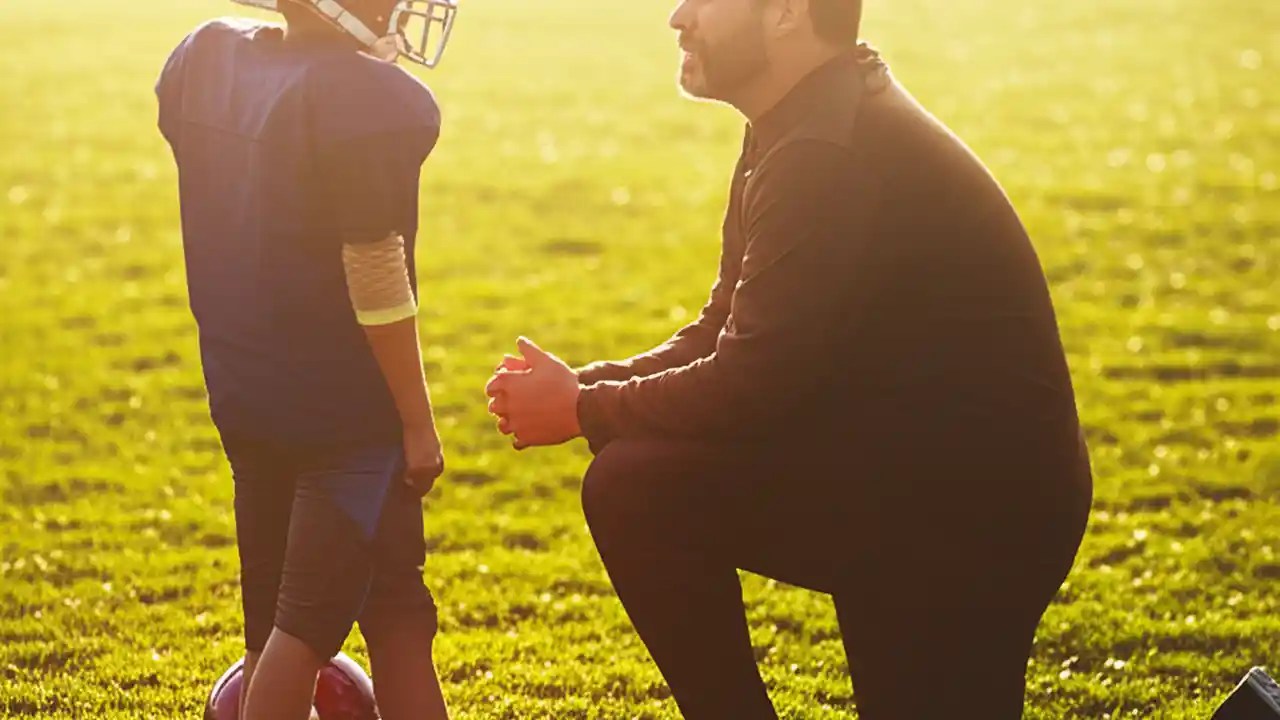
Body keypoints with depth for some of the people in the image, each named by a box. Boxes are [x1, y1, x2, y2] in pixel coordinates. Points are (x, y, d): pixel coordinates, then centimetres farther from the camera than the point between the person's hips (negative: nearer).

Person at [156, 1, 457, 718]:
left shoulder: (203, 60, 2)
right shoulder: (367, 100, -20)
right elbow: (375, 277, -17)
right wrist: (417, 420, -10)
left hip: (244, 390, 7)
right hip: (344, 406, -7)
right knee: (310, 619, 2)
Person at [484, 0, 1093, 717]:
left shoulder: (832, 156, -24)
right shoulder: (800, 133, 9)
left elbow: (752, 385, -23)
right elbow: (723, 339, 14)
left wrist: (584, 408, -9)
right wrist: (586, 384, -1)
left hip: (979, 509, -10)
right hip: (899, 472, 10)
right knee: (636, 488, 2)